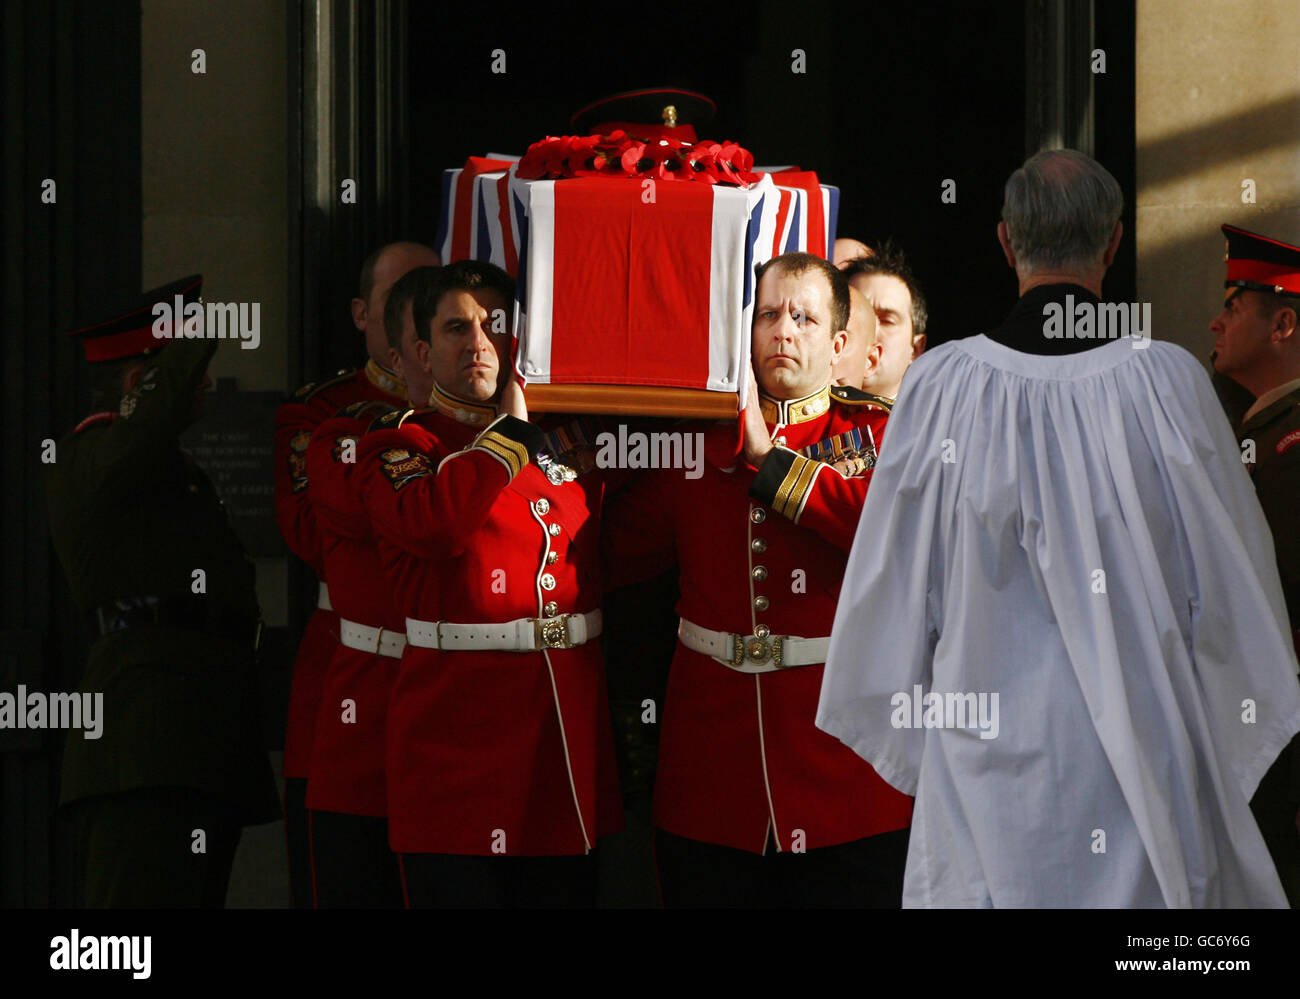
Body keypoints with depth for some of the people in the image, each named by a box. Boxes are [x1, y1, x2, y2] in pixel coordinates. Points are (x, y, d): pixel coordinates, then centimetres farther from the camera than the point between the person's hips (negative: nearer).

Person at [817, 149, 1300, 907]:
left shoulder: (942, 386, -8)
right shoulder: (1169, 382, -9)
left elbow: (897, 582, 0)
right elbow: (1227, 573, -1)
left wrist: (908, 723, 14)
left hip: (988, 754, 1)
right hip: (1144, 735, 0)